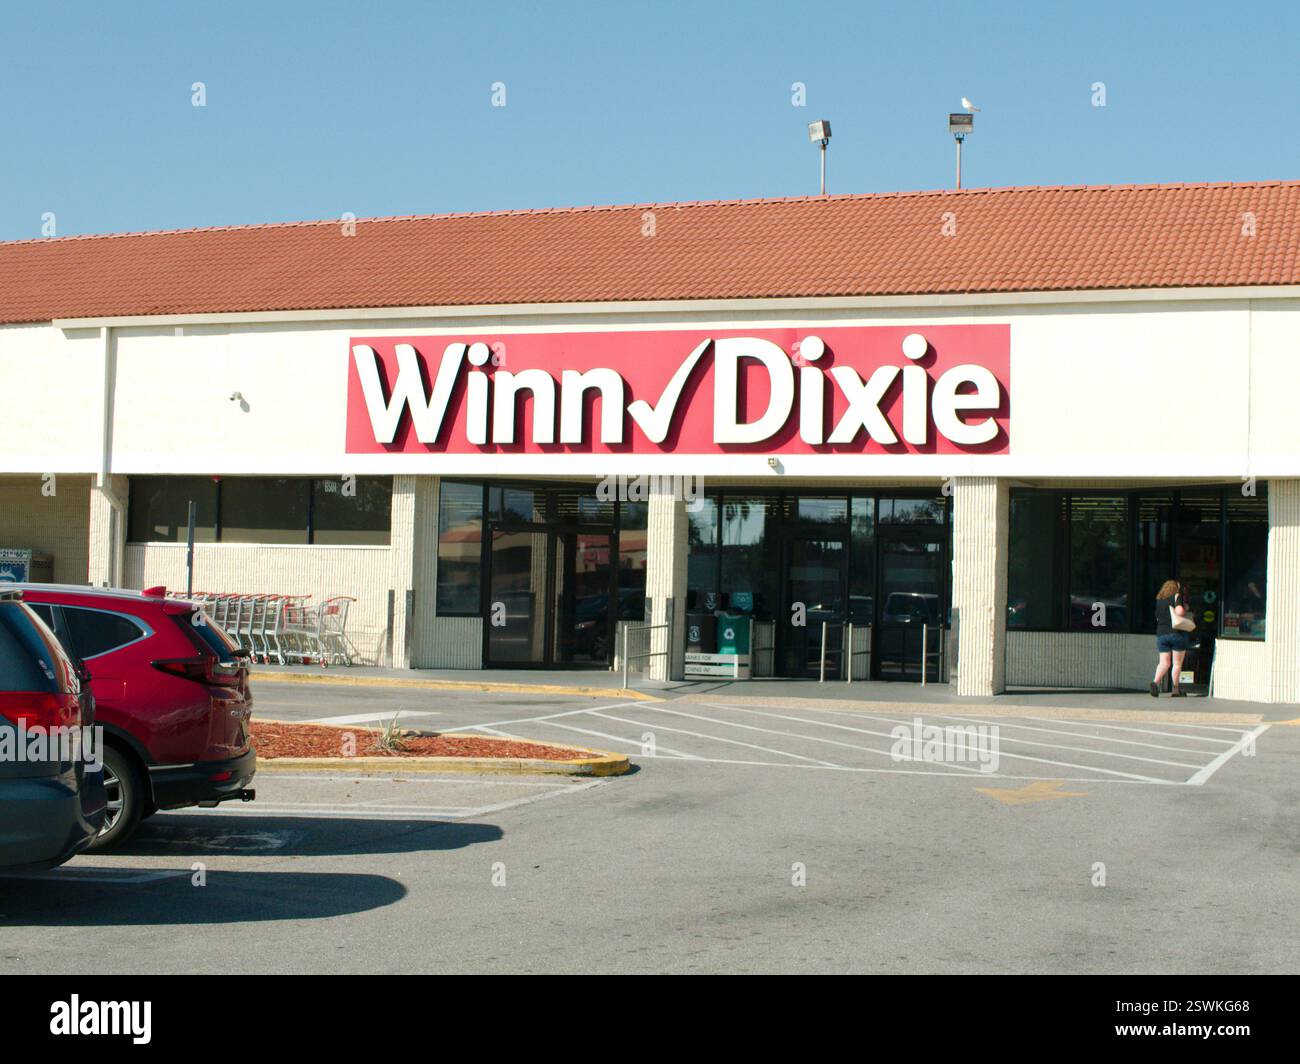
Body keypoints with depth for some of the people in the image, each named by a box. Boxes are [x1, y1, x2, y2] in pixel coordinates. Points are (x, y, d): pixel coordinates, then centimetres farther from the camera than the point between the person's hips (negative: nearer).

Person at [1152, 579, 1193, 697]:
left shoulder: (1159, 600, 15)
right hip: (1177, 633, -4)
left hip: (1161, 633, 4)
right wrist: (1185, 612, 3)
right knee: (1177, 663, 4)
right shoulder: (1176, 596, -1)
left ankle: (1156, 682, -20)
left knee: (1164, 663, 4)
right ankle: (1176, 690, 5)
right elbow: (1179, 611, -18)